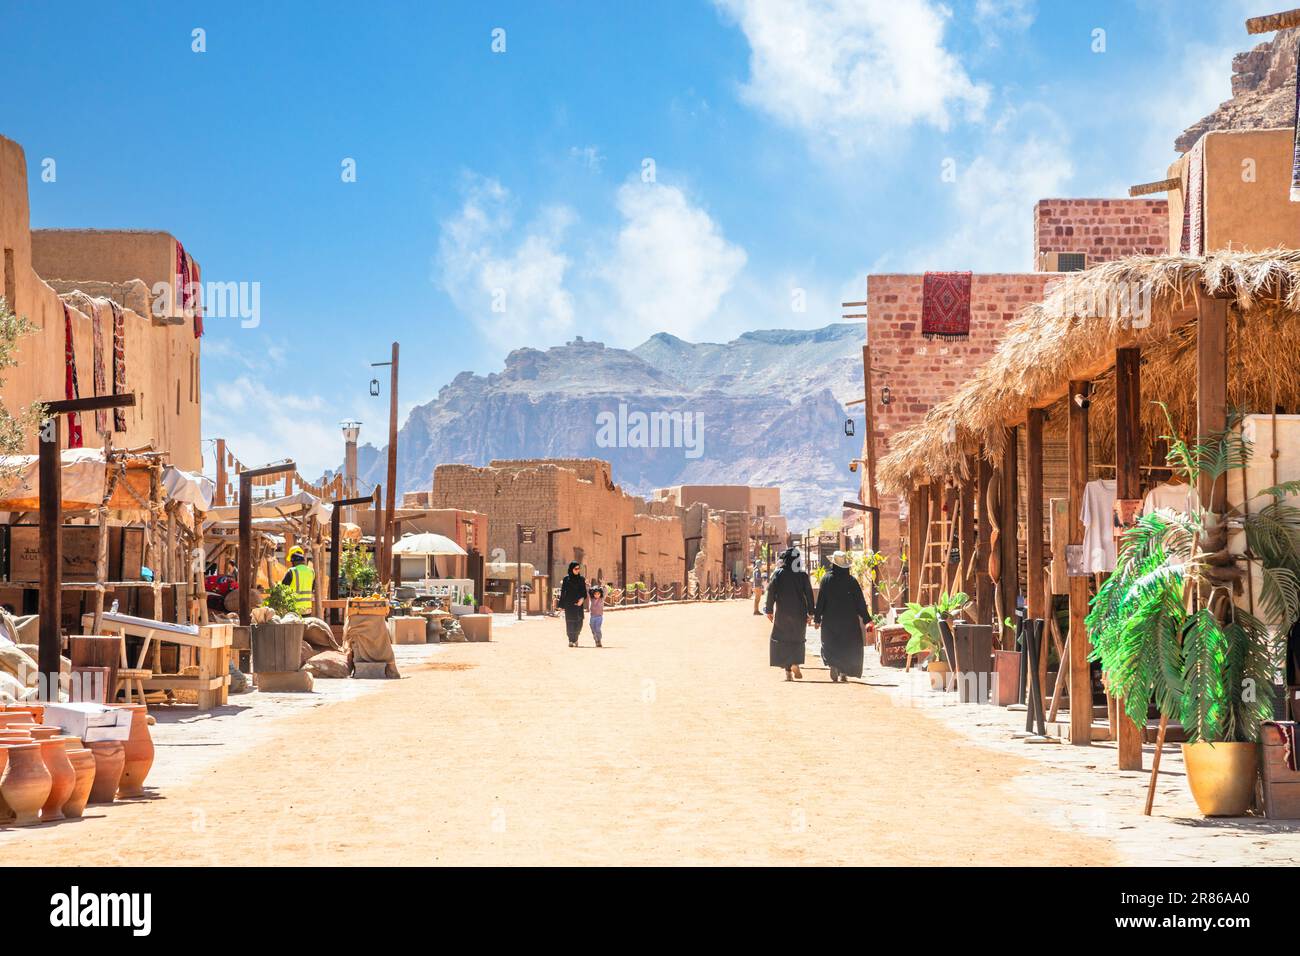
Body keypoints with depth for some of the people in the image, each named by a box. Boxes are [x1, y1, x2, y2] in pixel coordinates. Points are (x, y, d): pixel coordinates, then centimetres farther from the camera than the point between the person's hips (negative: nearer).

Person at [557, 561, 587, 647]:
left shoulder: (581, 579, 8)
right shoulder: (566, 579, 2)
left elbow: (584, 591, 4)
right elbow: (563, 592, 1)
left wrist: (582, 599, -17)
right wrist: (562, 605, -3)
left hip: (578, 603, 2)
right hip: (569, 603, -2)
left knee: (578, 623, -1)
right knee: (570, 622, -6)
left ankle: (575, 639, 20)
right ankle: (571, 640, -3)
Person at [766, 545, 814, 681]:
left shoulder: (778, 574, -4)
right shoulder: (803, 575, -2)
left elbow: (771, 592, -6)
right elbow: (809, 593, -2)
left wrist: (769, 610, 1)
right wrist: (810, 612, 4)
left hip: (782, 612, -1)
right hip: (799, 613, 1)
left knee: (782, 639, 7)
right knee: (797, 638, 13)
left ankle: (788, 670, 1)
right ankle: (794, 663, -10)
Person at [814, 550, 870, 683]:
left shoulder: (827, 579, -6)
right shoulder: (852, 581, -4)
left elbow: (820, 600, -4)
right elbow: (860, 602, -1)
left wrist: (817, 618, 3)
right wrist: (866, 619, 6)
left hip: (830, 619, -1)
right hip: (849, 620, 1)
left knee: (830, 646, 9)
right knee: (848, 646, 9)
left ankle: (834, 668, -12)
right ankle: (844, 674, 3)